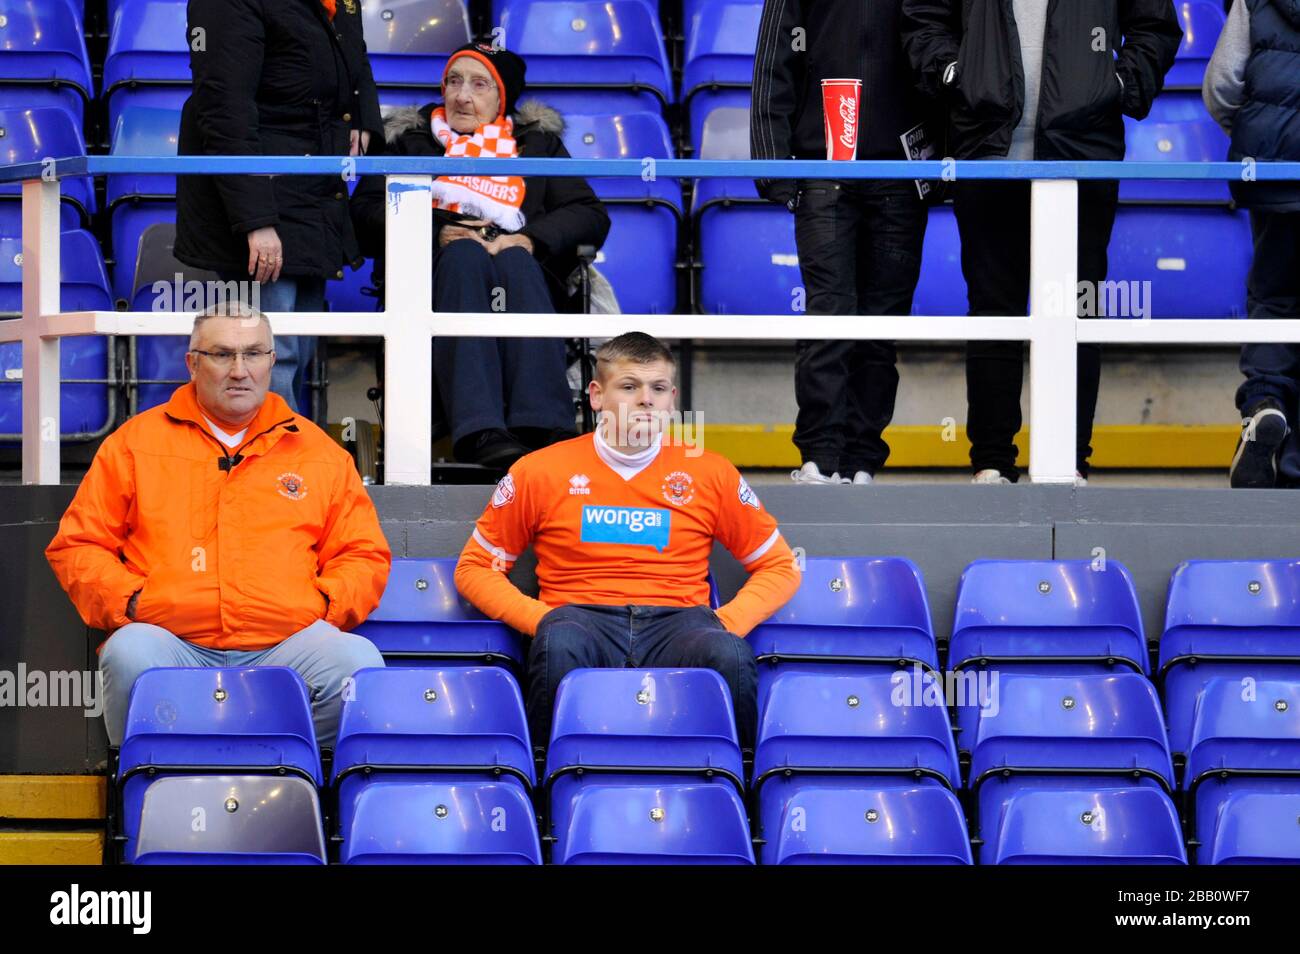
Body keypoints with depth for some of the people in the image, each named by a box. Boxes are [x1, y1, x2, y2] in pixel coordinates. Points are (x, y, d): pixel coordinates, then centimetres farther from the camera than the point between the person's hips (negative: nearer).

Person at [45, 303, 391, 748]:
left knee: (358, 661, -30)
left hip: (283, 643, 1)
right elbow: (77, 545, 16)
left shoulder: (318, 451, 21)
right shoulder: (136, 442, 17)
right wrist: (129, 601, -2)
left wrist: (324, 604, 2)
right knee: (130, 655, -36)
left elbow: (364, 556, 22)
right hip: (172, 640, -1)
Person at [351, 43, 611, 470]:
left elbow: (591, 217, 11)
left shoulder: (538, 142, 26)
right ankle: (479, 432, -56)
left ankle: (543, 425, -53)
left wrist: (528, 239, -9)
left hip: (522, 268, 1)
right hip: (436, 271, -1)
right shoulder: (410, 139, 25)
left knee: (514, 262, -36)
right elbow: (364, 211, 8)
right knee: (466, 255, -36)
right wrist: (437, 232, -9)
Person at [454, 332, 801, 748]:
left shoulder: (709, 473, 15)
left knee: (729, 655, -36)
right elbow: (474, 568, 17)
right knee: (560, 646, -39)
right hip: (583, 619, -1)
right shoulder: (541, 472, 13)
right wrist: (541, 620, -2)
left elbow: (780, 567, 20)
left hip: (676, 622, 1)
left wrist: (726, 623, 0)